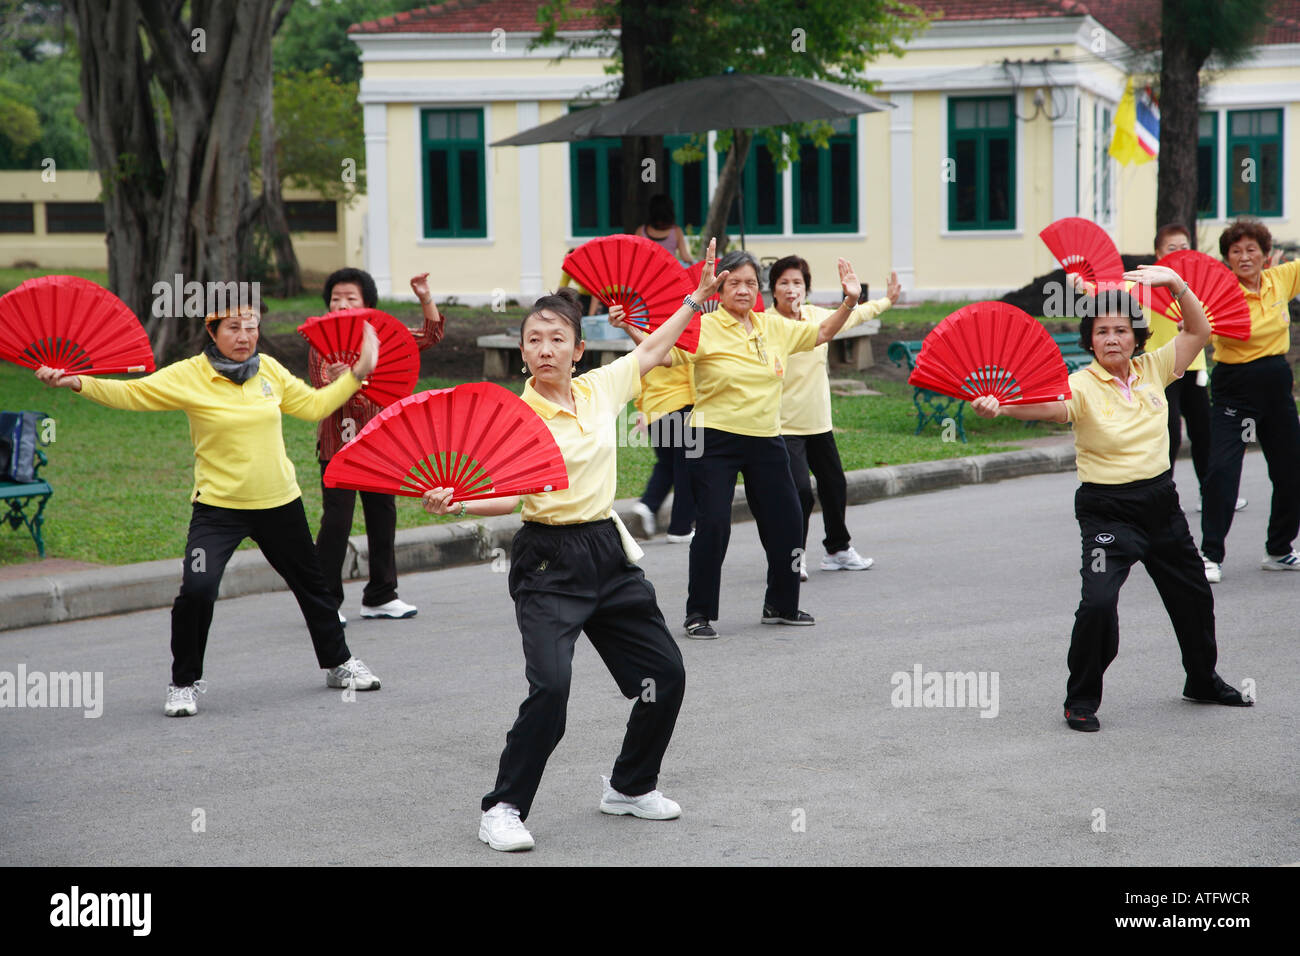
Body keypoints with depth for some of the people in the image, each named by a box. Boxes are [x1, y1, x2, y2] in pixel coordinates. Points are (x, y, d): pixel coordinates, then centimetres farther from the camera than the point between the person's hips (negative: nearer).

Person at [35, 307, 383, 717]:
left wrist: (358, 372, 8)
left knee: (310, 584, 18)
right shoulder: (188, 376, -10)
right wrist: (76, 382, -29)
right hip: (218, 506, -4)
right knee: (196, 590, -21)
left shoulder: (269, 369, 2)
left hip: (279, 502, 4)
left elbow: (313, 405, 12)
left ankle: (339, 664, 42)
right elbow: (131, 393, -16)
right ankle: (185, 684, -1)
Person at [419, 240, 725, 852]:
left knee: (666, 674, 10)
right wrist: (454, 503, -33)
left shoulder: (599, 389, 4)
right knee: (550, 685, -22)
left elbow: (650, 352, 20)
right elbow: (508, 495, -16)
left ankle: (631, 786, 31)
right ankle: (504, 809, -8)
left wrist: (697, 299, 22)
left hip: (609, 552, 6)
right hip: (549, 560, -6)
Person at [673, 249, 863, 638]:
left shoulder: (774, 327, 8)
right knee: (712, 526, -9)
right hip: (716, 441, -6)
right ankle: (699, 613, 4)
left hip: (766, 439, 6)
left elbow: (821, 334, 20)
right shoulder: (704, 329, -10)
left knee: (785, 522, 11)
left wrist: (849, 302, 8)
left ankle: (781, 605, 29)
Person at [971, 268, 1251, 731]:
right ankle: (1081, 699, -3)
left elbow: (1198, 331, 6)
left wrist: (1176, 284, -8)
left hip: (1161, 501, 6)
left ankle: (1203, 680, 45)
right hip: (1108, 510, -5)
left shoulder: (1152, 370, 0)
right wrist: (999, 407, -54)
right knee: (1098, 602, -22)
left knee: (1193, 596, 20)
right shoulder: (1083, 386, -15)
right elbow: (1046, 406, -34)